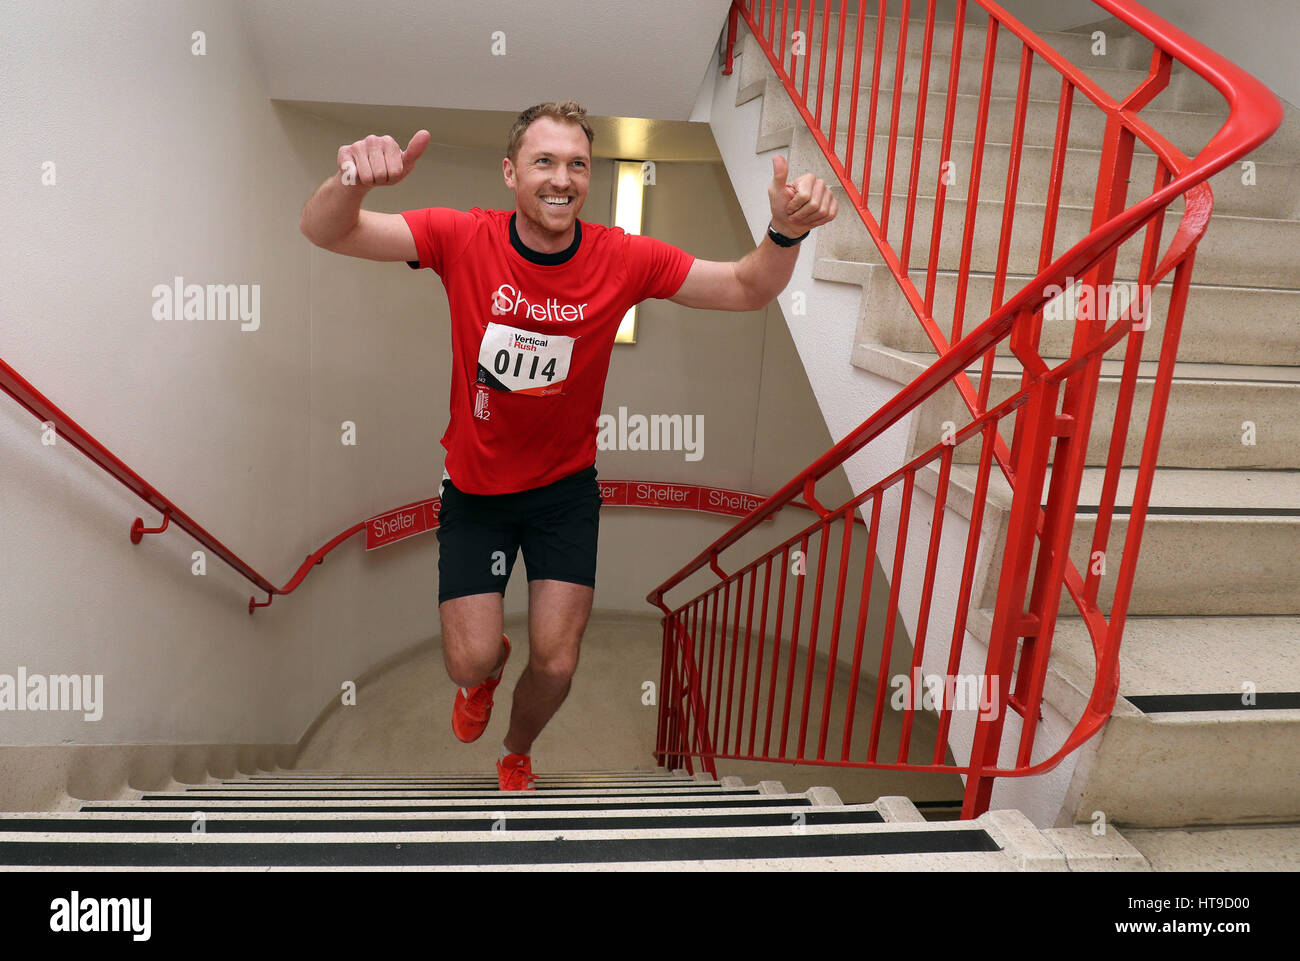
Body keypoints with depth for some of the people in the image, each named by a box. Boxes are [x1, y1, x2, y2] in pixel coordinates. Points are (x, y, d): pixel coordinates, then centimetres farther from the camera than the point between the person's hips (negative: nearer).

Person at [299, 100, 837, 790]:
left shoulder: (622, 259, -13)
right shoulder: (462, 238, -15)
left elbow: (746, 289, -6)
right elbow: (323, 232, -19)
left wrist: (785, 233, -29)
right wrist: (352, 180, -43)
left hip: (565, 487, 1)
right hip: (475, 487, 0)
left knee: (556, 664, 2)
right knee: (471, 661, -3)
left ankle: (517, 756, 39)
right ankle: (486, 670, 41)